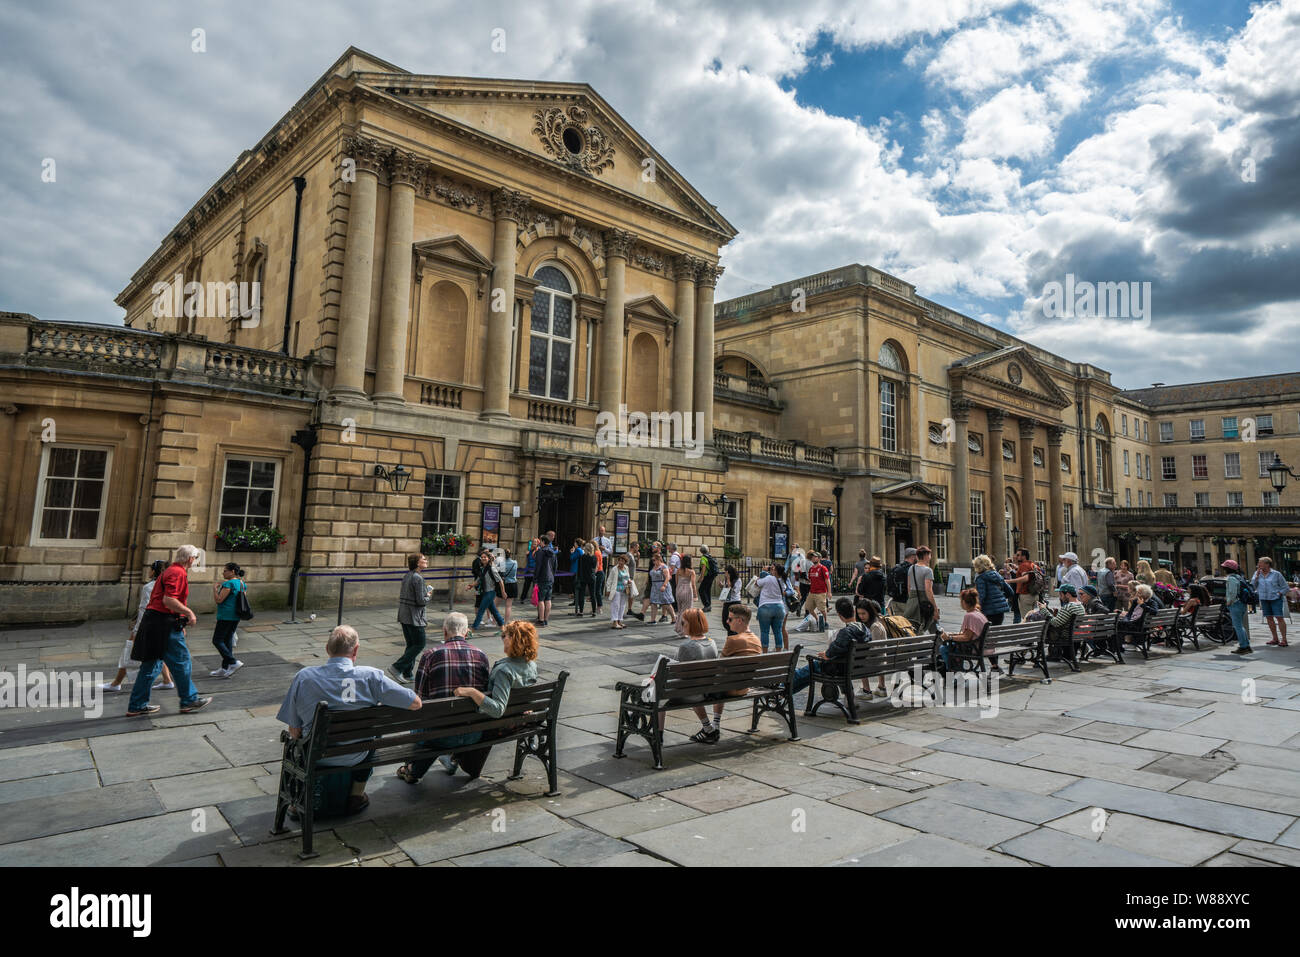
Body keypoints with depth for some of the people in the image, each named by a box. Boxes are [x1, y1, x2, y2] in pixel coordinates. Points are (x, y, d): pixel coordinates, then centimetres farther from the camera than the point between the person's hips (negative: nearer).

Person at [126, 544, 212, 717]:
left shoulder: (170, 570, 20)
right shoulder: (178, 573, -14)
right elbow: (168, 600, -24)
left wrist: (179, 624, 27)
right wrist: (189, 613, -15)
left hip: (153, 621, 10)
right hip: (164, 624, -10)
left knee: (152, 664, 14)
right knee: (181, 661, 0)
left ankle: (137, 706, 19)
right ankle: (189, 700, 10)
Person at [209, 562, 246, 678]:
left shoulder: (228, 584, -15)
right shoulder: (241, 583, 12)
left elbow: (218, 599, -17)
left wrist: (215, 587, -4)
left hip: (226, 616, -9)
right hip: (236, 617, 9)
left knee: (217, 640, -2)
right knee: (227, 641, 13)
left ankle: (234, 662, -11)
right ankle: (224, 669, 15)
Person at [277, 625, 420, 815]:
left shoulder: (303, 677, -14)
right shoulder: (371, 676, -18)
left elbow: (294, 732, -9)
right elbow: (416, 703, -14)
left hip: (315, 757, 2)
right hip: (355, 758, -1)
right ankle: (357, 795, 36)